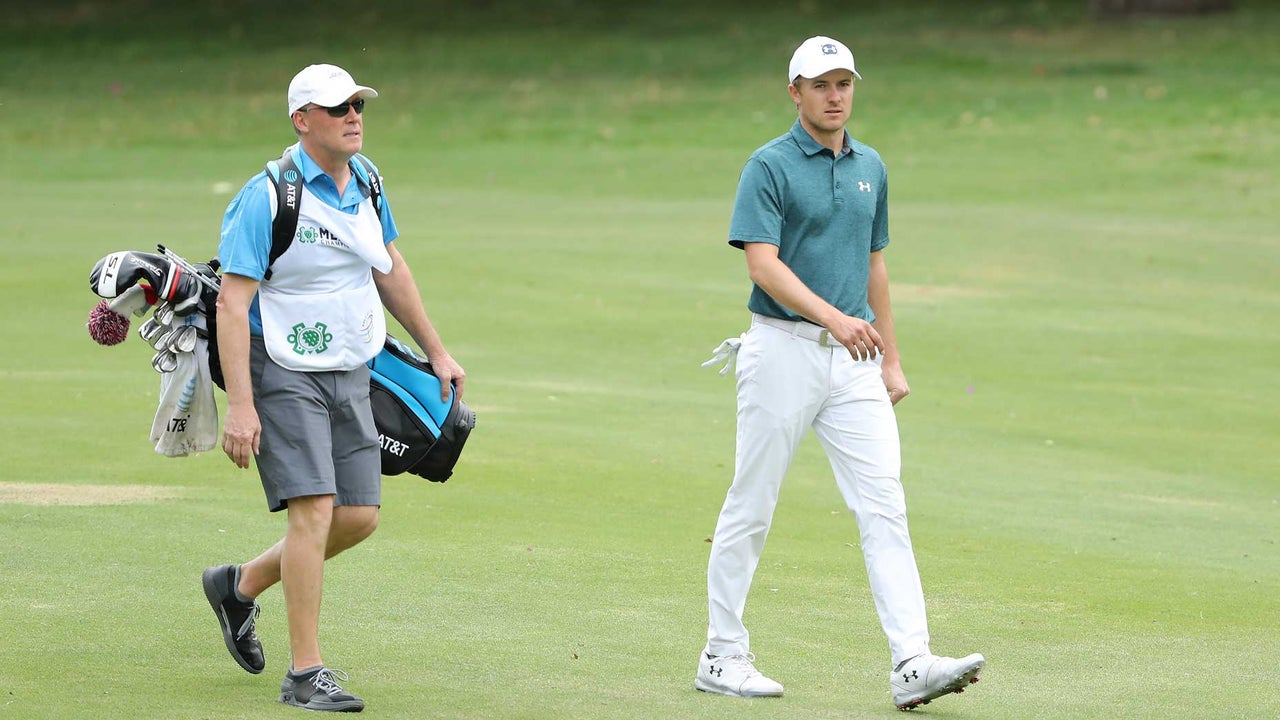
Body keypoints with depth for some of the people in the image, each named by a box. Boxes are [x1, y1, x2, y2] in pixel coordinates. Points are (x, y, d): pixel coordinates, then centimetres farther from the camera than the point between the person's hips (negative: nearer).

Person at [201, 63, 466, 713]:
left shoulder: (364, 181, 6)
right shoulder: (268, 197, -16)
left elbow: (389, 267, 21)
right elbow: (232, 302, -19)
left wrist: (436, 351, 23)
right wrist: (240, 405, -26)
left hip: (350, 373, 7)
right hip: (283, 373, -7)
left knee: (359, 517, 4)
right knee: (314, 509, -16)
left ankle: (240, 586, 27)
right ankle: (305, 675, -12)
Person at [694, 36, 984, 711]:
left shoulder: (870, 168, 13)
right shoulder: (770, 166, -7)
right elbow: (763, 264, -17)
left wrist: (891, 358, 17)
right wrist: (832, 317, -29)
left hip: (854, 360, 5)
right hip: (783, 351, -5)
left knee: (884, 507, -6)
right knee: (750, 508, 3)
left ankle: (912, 665, -13)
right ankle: (722, 656, 14)